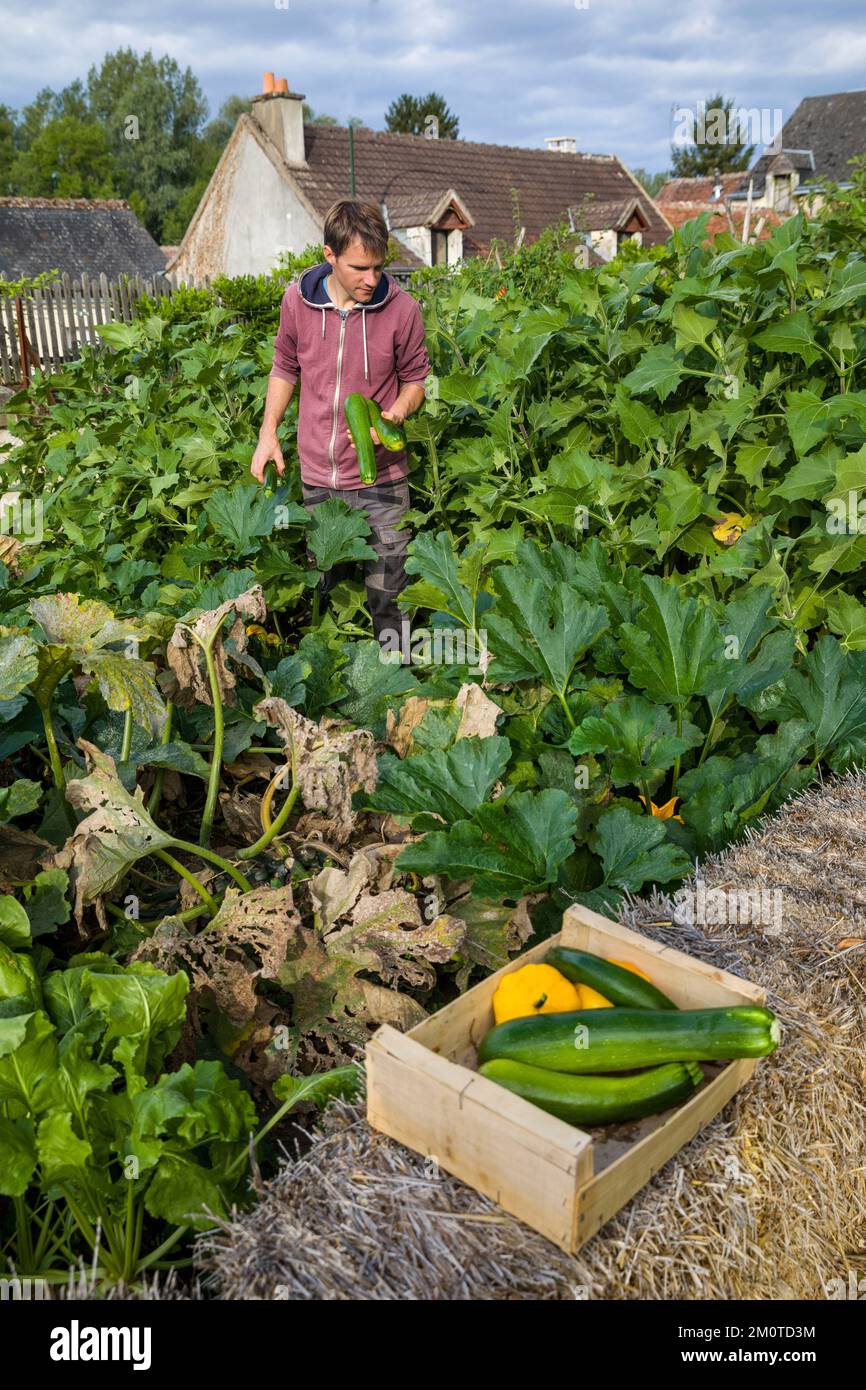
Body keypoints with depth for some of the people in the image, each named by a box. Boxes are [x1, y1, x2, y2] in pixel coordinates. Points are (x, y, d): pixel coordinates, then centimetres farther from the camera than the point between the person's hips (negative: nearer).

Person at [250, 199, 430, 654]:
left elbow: (414, 377, 2)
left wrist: (394, 416, -18)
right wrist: (268, 432, 4)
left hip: (380, 479, -2)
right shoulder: (297, 300, -6)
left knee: (386, 595, 5)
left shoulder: (401, 308, -12)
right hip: (316, 475, 3)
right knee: (324, 582, 19)